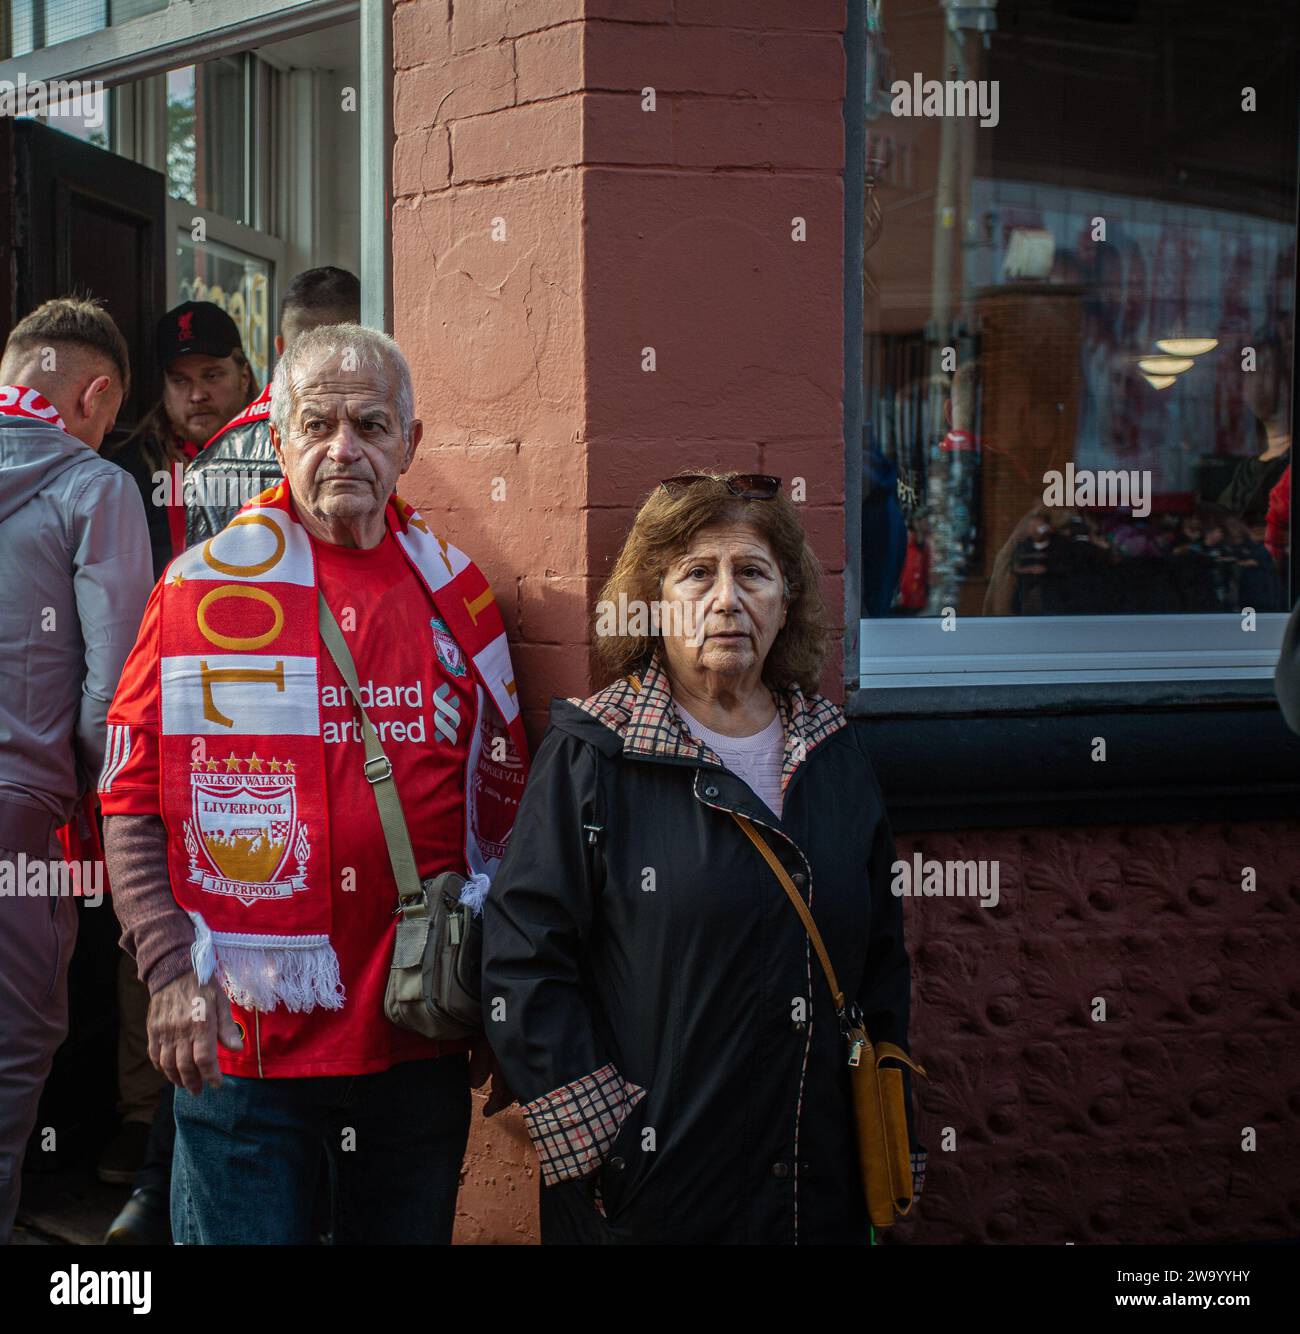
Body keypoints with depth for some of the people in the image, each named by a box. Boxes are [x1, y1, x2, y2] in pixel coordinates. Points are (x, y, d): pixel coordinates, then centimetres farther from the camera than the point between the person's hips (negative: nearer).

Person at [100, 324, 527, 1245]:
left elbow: (498, 808, 13)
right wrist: (172, 971, -13)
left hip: (419, 1041, 3)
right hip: (240, 1038, -3)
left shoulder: (456, 596, 7)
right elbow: (133, 800, -3)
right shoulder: (201, 589, -2)